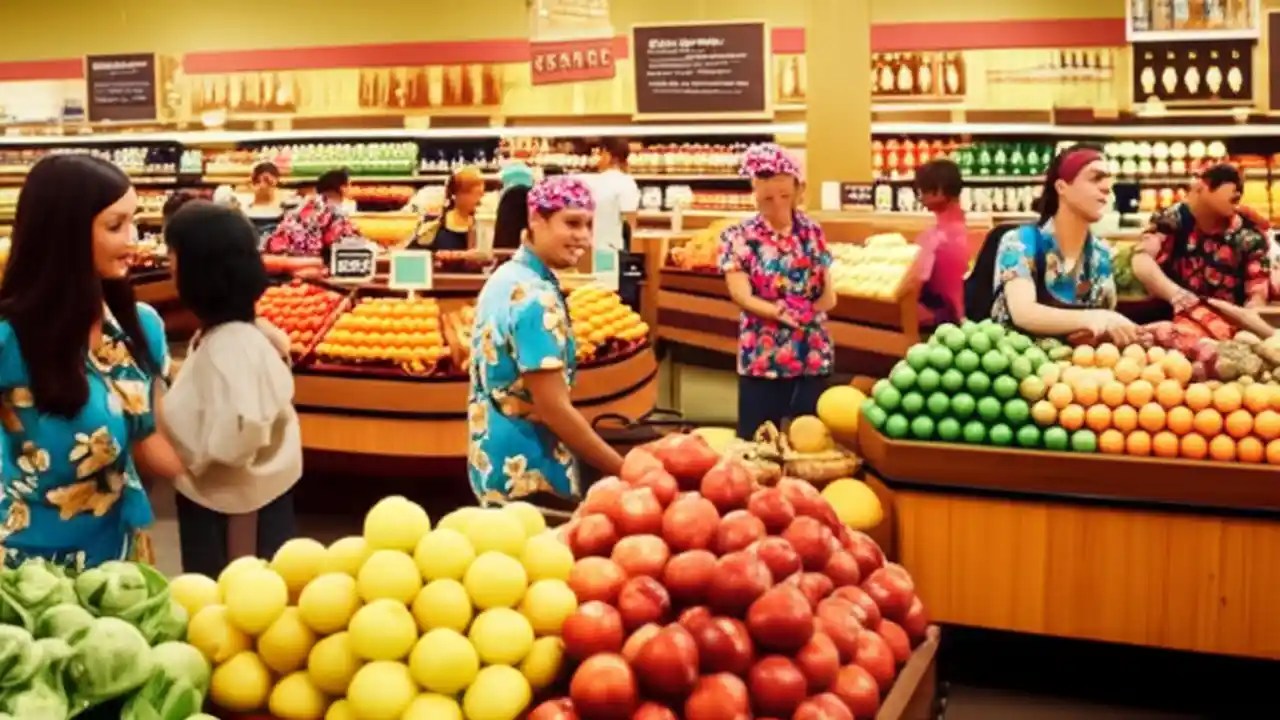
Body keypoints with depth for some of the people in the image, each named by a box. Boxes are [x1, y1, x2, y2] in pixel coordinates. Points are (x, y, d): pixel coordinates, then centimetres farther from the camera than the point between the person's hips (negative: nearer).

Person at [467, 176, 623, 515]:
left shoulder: (505, 278, 9)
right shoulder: (535, 297, -20)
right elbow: (554, 408, -23)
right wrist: (623, 470, -17)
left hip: (495, 465, 10)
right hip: (528, 474, -10)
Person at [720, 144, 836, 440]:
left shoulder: (812, 232, 5)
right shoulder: (739, 237, -4)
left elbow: (829, 296, 2)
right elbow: (742, 296, -11)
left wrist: (792, 312, -11)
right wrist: (782, 311, -20)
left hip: (813, 353, 3)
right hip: (762, 356, -3)